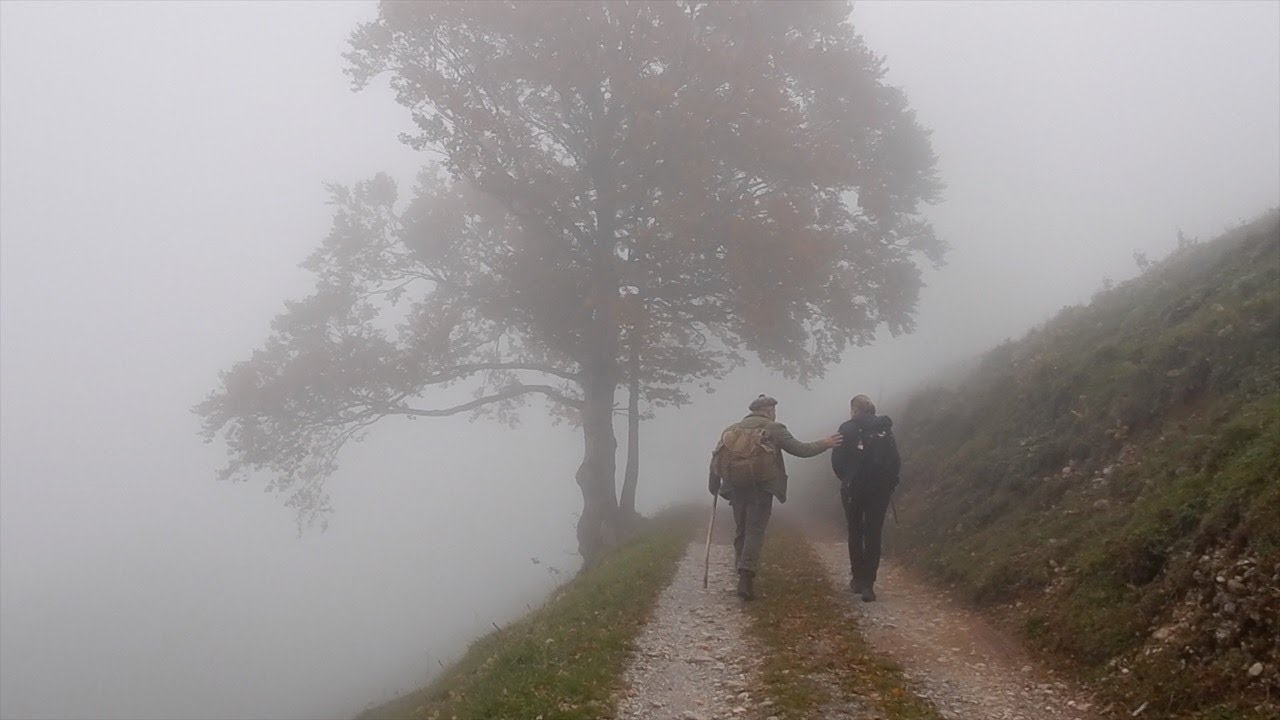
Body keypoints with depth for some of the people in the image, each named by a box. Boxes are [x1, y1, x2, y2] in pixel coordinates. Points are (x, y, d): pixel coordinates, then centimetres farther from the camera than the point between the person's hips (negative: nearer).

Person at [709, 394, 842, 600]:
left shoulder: (733, 428, 17)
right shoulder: (774, 428, 4)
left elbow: (716, 458, 10)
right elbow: (800, 449, -2)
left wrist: (714, 486, 16)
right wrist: (825, 444, 9)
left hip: (736, 487, 5)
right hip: (760, 487, -4)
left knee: (741, 531, 16)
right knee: (755, 531, -4)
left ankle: (742, 573, 19)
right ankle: (746, 578, -13)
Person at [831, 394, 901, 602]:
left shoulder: (847, 429, -5)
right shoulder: (885, 428, 2)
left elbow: (837, 460, -7)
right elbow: (895, 460, 1)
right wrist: (888, 482, 12)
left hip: (854, 488, -1)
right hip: (881, 488, 1)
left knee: (855, 532, 16)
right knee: (873, 534, 4)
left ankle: (858, 578, 18)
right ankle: (868, 584, -4)